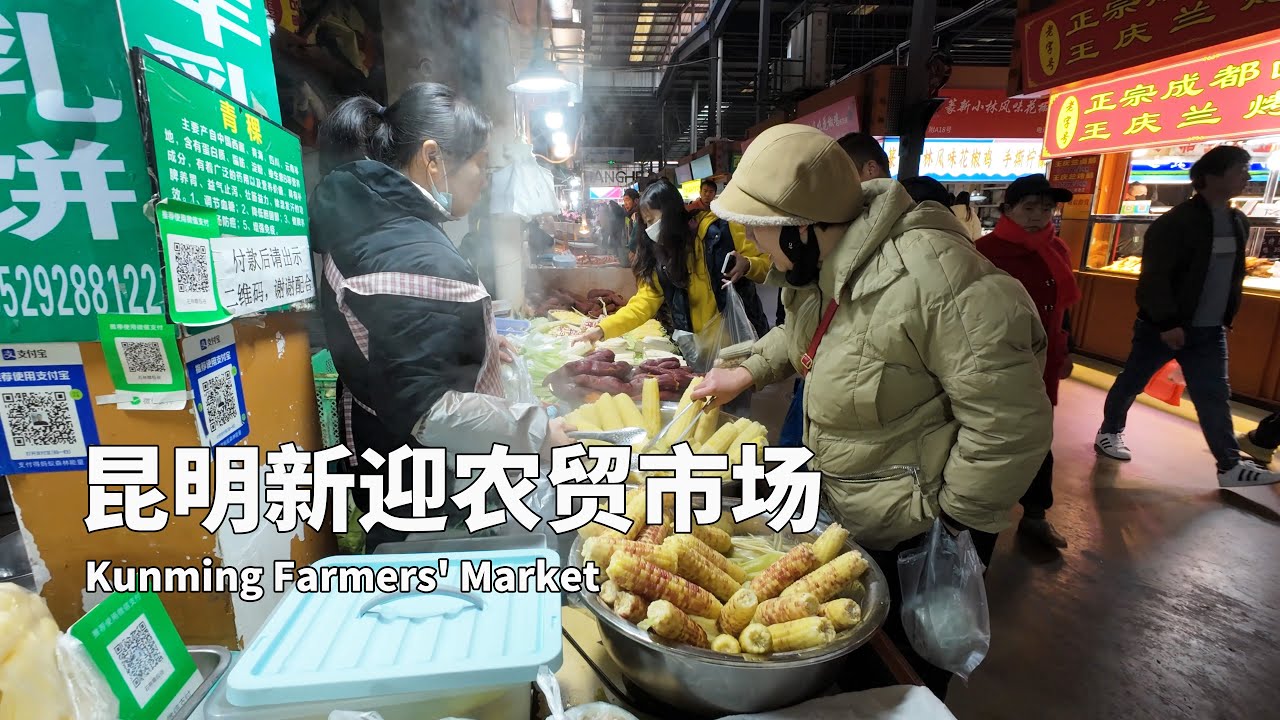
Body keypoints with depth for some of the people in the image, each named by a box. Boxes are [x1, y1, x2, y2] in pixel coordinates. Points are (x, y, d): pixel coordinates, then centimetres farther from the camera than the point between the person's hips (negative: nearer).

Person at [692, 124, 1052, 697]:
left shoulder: (928, 277, -33)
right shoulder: (822, 266, -4)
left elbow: (1010, 421, -28)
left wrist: (953, 528, -18)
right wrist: (750, 372, 5)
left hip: (916, 541, -8)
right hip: (842, 516, 8)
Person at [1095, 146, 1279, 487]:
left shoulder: (1239, 222, 10)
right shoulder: (1175, 222, -14)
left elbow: (1234, 274, 18)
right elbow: (1154, 277, -20)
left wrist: (1227, 317, 14)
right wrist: (1167, 323, -22)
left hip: (1210, 331, 6)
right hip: (1163, 326, -6)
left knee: (1215, 396, 6)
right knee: (1131, 383, 8)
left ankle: (1230, 466, 11)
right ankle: (1109, 432, 25)